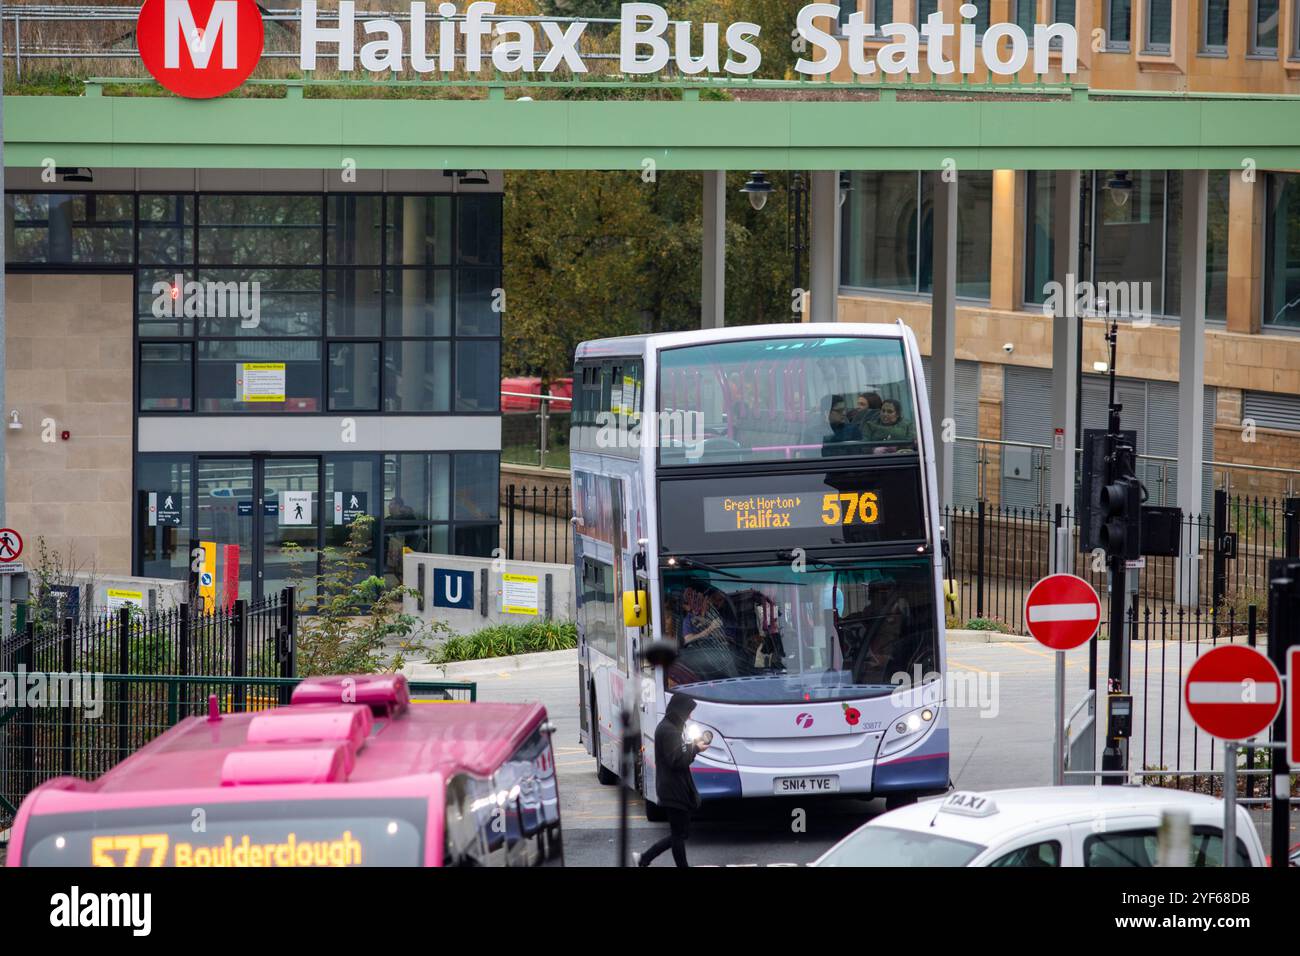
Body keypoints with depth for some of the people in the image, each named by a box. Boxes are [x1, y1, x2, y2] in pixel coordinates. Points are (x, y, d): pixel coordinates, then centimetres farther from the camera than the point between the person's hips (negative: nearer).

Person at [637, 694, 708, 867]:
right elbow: (677, 761, -23)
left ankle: (645, 859, 16)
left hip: (672, 789, 10)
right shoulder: (669, 731, -19)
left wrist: (692, 745, 7)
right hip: (674, 792, -10)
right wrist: (695, 749, -10)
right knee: (679, 834, -1)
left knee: (679, 833, 15)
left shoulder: (667, 727, 13)